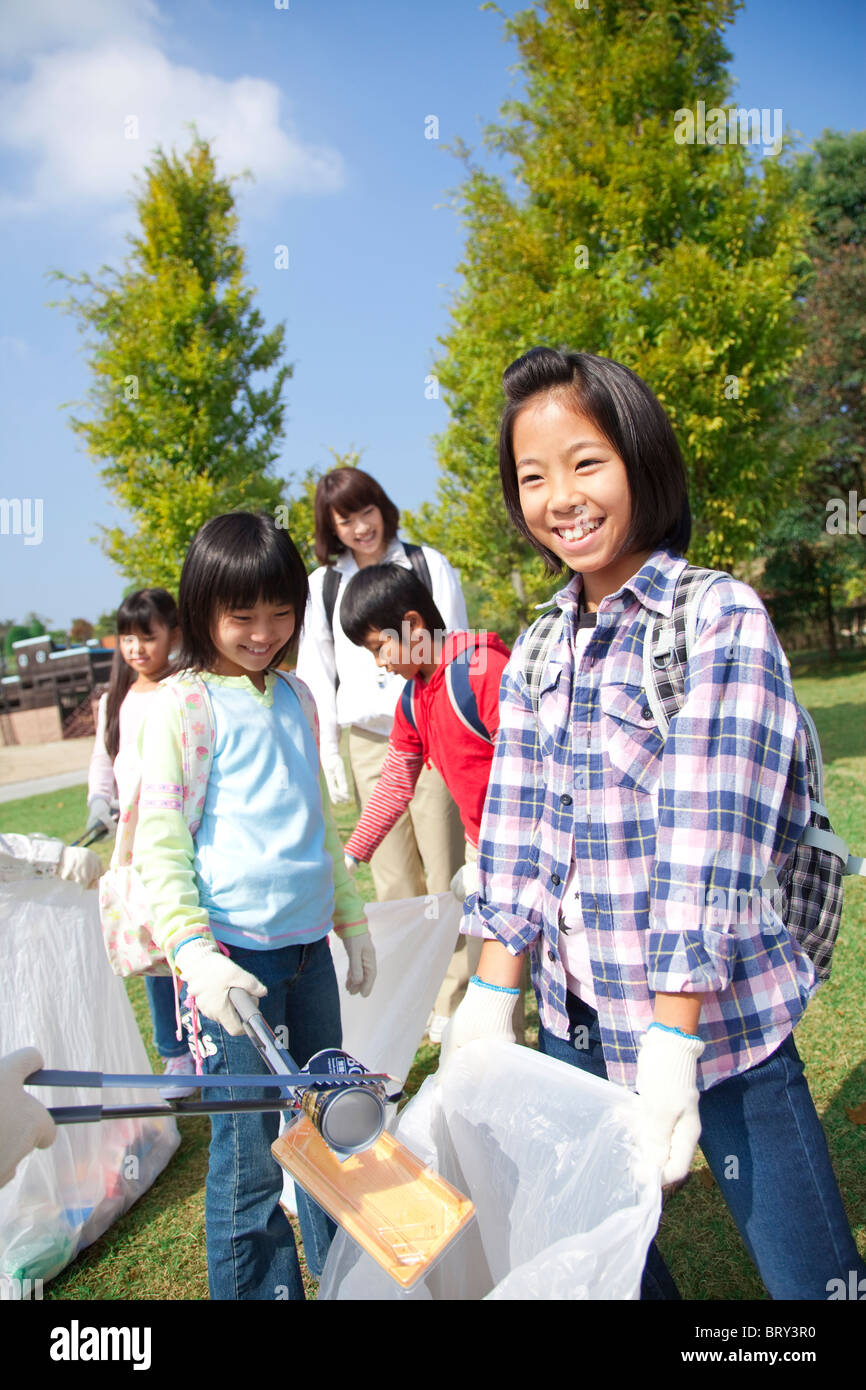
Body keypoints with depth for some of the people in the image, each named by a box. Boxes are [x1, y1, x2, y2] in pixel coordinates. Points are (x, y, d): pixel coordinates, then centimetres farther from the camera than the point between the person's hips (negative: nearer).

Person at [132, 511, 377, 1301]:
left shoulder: (296, 697, 12)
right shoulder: (184, 704, -7)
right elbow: (158, 843, -10)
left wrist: (351, 917, 20)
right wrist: (192, 951, -20)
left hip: (308, 942, 6)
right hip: (234, 951, -6)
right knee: (250, 1151, 3)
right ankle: (260, 1289, 23)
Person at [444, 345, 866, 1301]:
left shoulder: (722, 620, -13)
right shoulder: (537, 652, 4)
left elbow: (710, 845, -18)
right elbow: (515, 837, 3)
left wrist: (670, 1045, -19)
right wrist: (491, 994, -3)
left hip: (715, 1020, -5)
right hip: (577, 1022, 5)